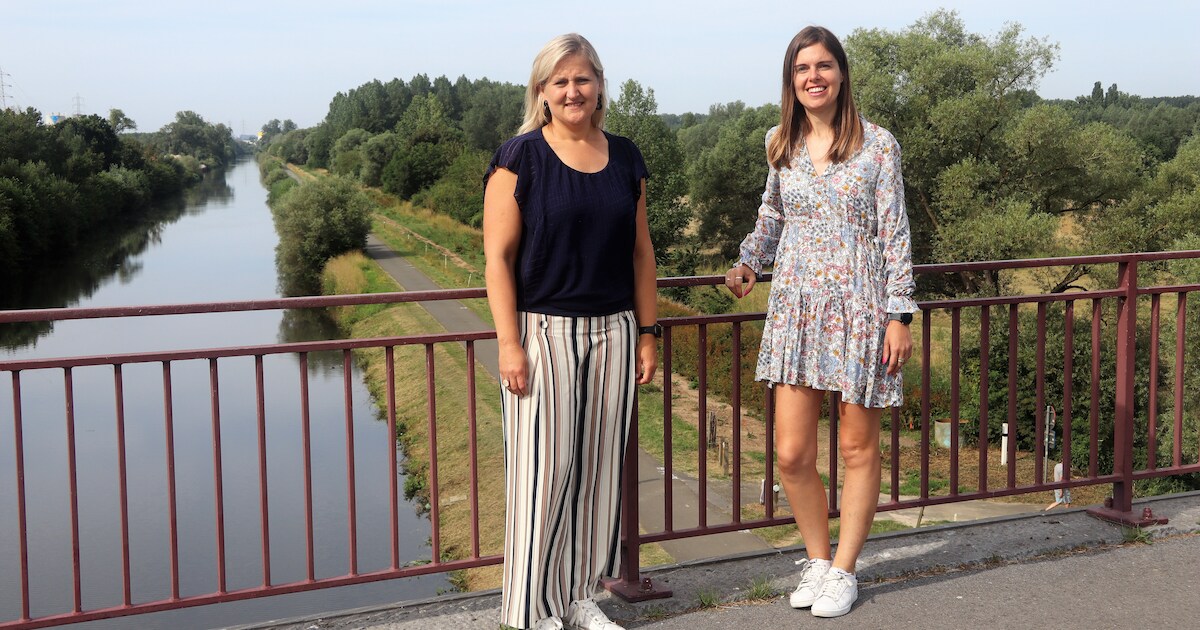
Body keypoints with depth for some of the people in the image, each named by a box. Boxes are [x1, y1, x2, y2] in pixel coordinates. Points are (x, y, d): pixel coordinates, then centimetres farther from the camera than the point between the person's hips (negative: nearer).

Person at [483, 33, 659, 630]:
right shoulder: (521, 158, -5)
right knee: (542, 471, -3)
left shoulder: (624, 158, 10)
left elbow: (640, 251, 14)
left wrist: (648, 332, 11)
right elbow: (497, 255, -9)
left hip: (612, 334, 5)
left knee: (598, 468, 10)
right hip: (543, 333, -5)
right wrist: (509, 344, -14)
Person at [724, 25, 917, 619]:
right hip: (796, 308, 3)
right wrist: (748, 262, 5)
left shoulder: (876, 144, -5)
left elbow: (894, 233, -4)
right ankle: (817, 559, 23)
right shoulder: (780, 144, 6)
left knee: (858, 447, 7)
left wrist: (900, 315, -8)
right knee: (791, 453, 0)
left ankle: (843, 571, 22)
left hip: (858, 308, -3)